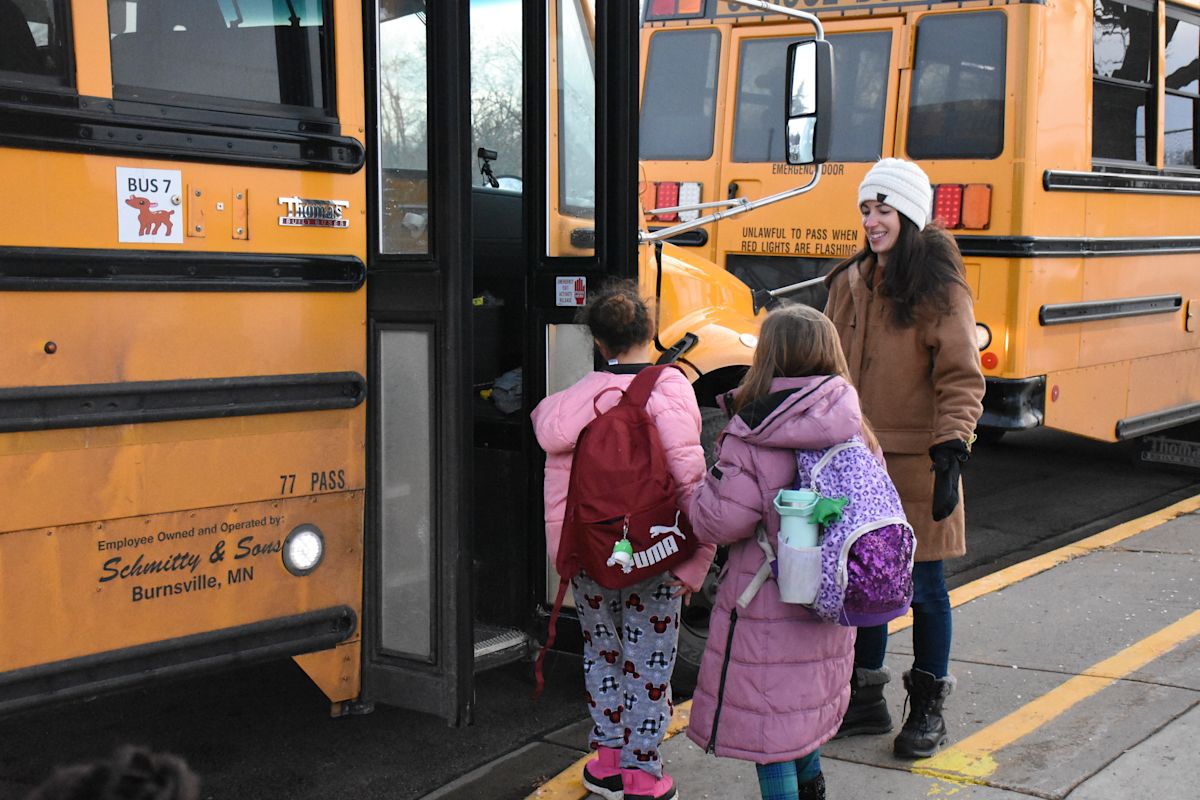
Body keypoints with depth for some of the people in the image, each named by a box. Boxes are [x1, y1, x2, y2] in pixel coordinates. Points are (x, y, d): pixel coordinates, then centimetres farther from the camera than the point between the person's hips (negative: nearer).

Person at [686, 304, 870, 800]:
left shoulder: (750, 438, -21)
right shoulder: (853, 431, -2)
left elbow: (717, 521, -20)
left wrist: (702, 493, 0)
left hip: (767, 605, -7)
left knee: (764, 711, 4)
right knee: (808, 695, 26)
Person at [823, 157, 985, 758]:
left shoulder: (940, 289, -8)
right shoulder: (851, 282, 8)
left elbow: (962, 380, -11)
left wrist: (951, 450, -21)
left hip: (915, 461, -5)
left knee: (923, 585, 6)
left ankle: (928, 707, 22)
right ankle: (866, 700, 27)